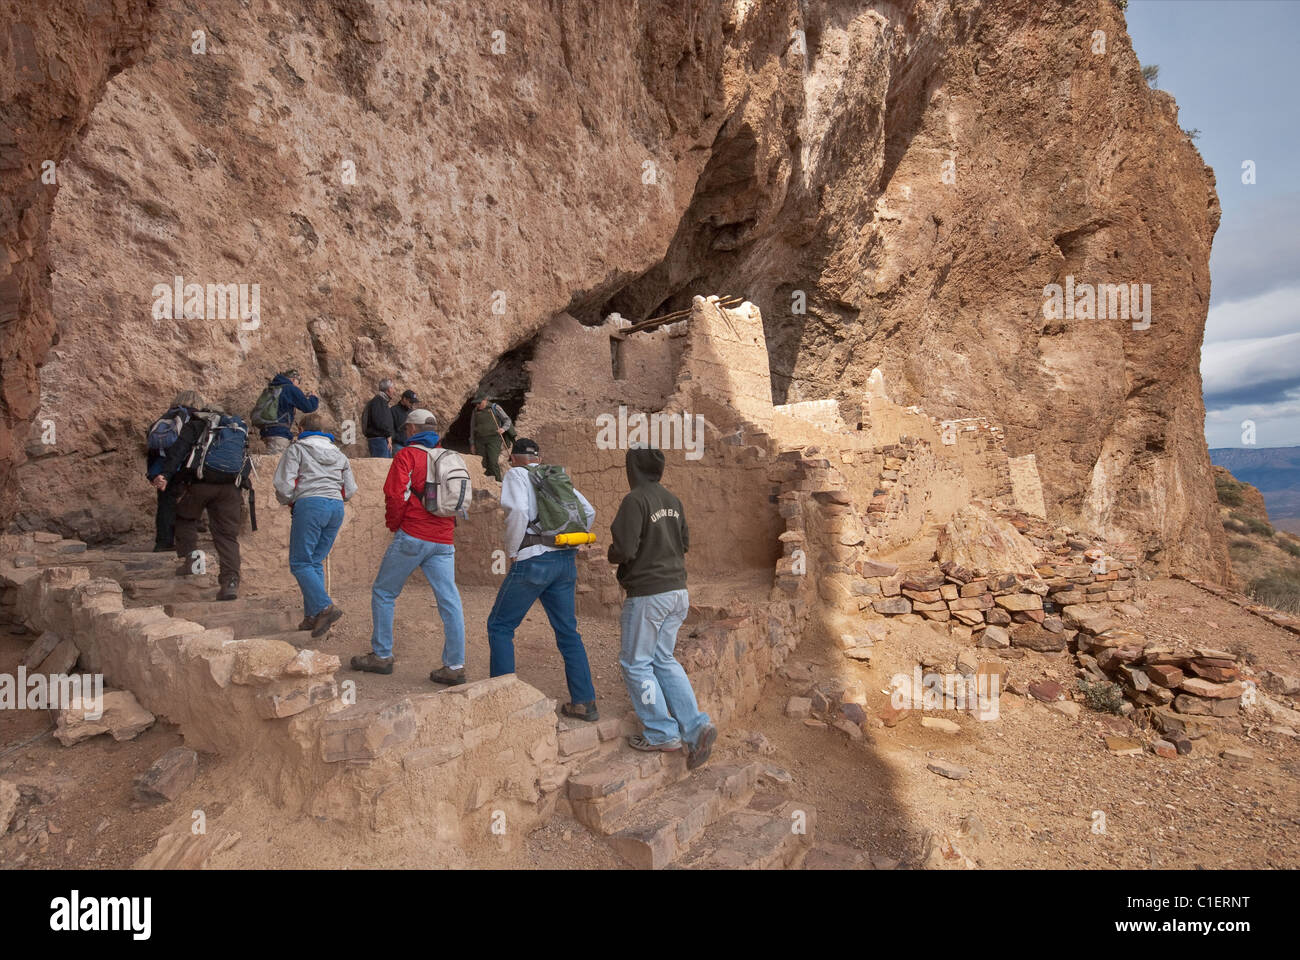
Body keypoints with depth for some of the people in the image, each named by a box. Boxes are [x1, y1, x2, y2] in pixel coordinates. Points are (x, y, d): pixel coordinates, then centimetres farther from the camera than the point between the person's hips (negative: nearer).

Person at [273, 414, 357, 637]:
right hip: (337, 507, 6)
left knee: (300, 562, -4)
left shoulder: (296, 449, 7)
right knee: (316, 561, 11)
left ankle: (324, 607, -20)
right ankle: (312, 615, 7)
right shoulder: (338, 454, 22)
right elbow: (350, 489, 17)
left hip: (309, 504, -6)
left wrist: (288, 501, 15)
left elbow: (284, 484, -3)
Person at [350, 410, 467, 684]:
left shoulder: (407, 455, -2)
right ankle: (455, 666, 3)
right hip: (444, 541, 5)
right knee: (449, 601, 2)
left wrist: (394, 525, 3)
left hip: (412, 537, -5)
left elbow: (395, 494, -12)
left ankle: (382, 655, 19)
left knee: (383, 593, 12)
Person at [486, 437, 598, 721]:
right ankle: (585, 702, 12)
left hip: (533, 561, -6)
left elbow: (518, 512, -17)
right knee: (568, 631, 12)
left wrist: (512, 550, -6)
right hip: (565, 561, 6)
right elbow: (588, 512, 17)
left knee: (499, 626, 9)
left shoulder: (516, 475, 1)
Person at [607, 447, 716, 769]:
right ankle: (696, 726, 8)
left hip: (647, 594, -8)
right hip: (676, 590, 8)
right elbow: (684, 543, 16)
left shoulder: (635, 501, -17)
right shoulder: (672, 500, 8)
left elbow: (624, 551, -22)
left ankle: (662, 733, 14)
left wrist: (611, 552, 0)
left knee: (636, 663, 9)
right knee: (663, 660, 17)